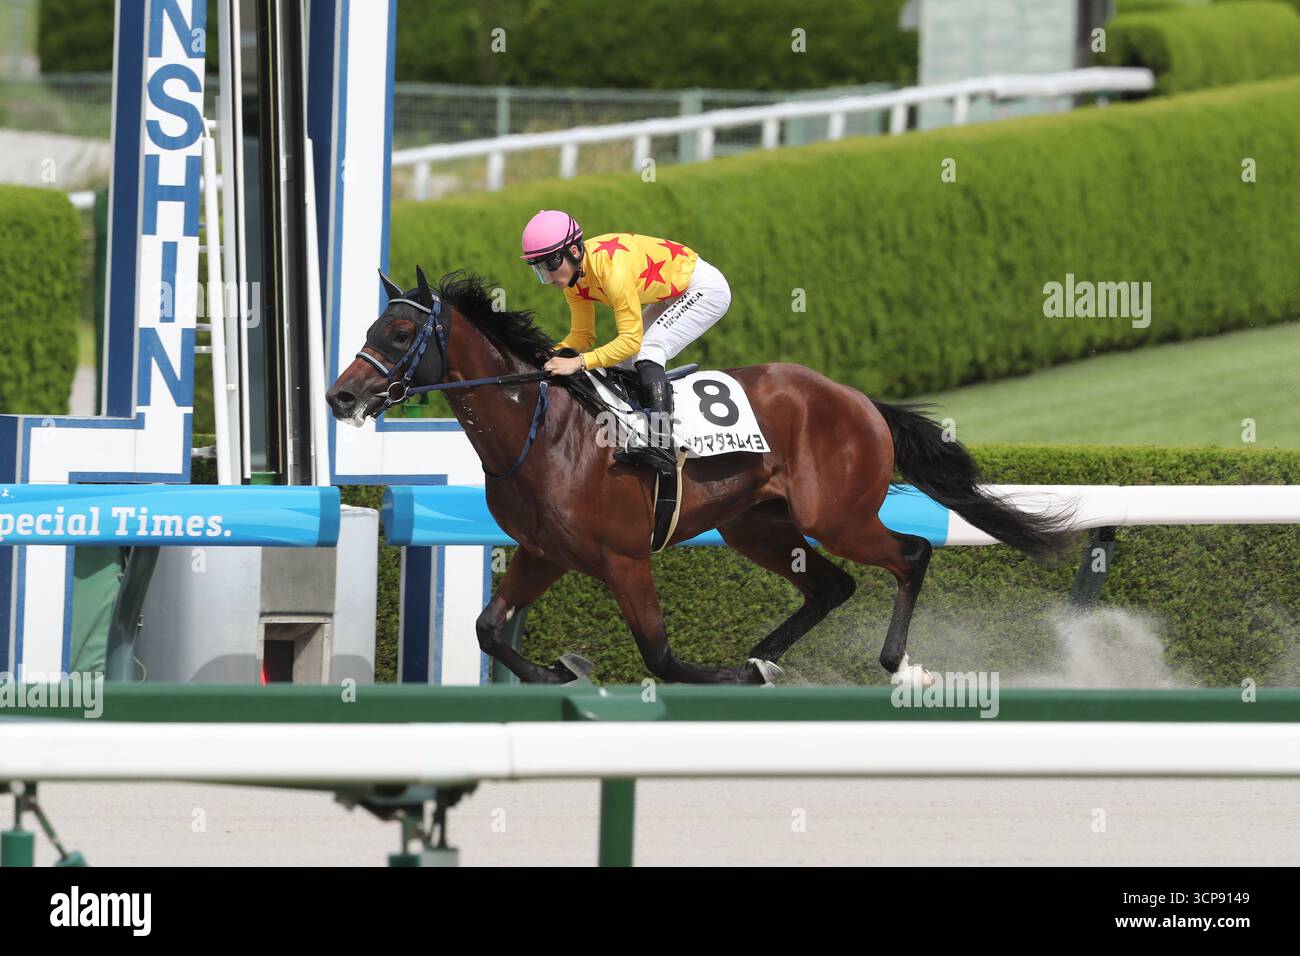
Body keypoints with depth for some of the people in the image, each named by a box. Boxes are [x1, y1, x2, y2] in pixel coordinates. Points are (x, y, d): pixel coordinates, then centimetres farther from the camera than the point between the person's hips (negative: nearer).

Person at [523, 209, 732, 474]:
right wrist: (551, 356, -18)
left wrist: (579, 362, -41)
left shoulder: (613, 269, -35)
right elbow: (582, 336, 0)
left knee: (646, 352, -25)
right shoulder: (572, 274, -9)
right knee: (623, 364, 3)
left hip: (705, 289, -9)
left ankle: (662, 446, -33)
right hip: (672, 295, 9)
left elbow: (631, 340, -35)